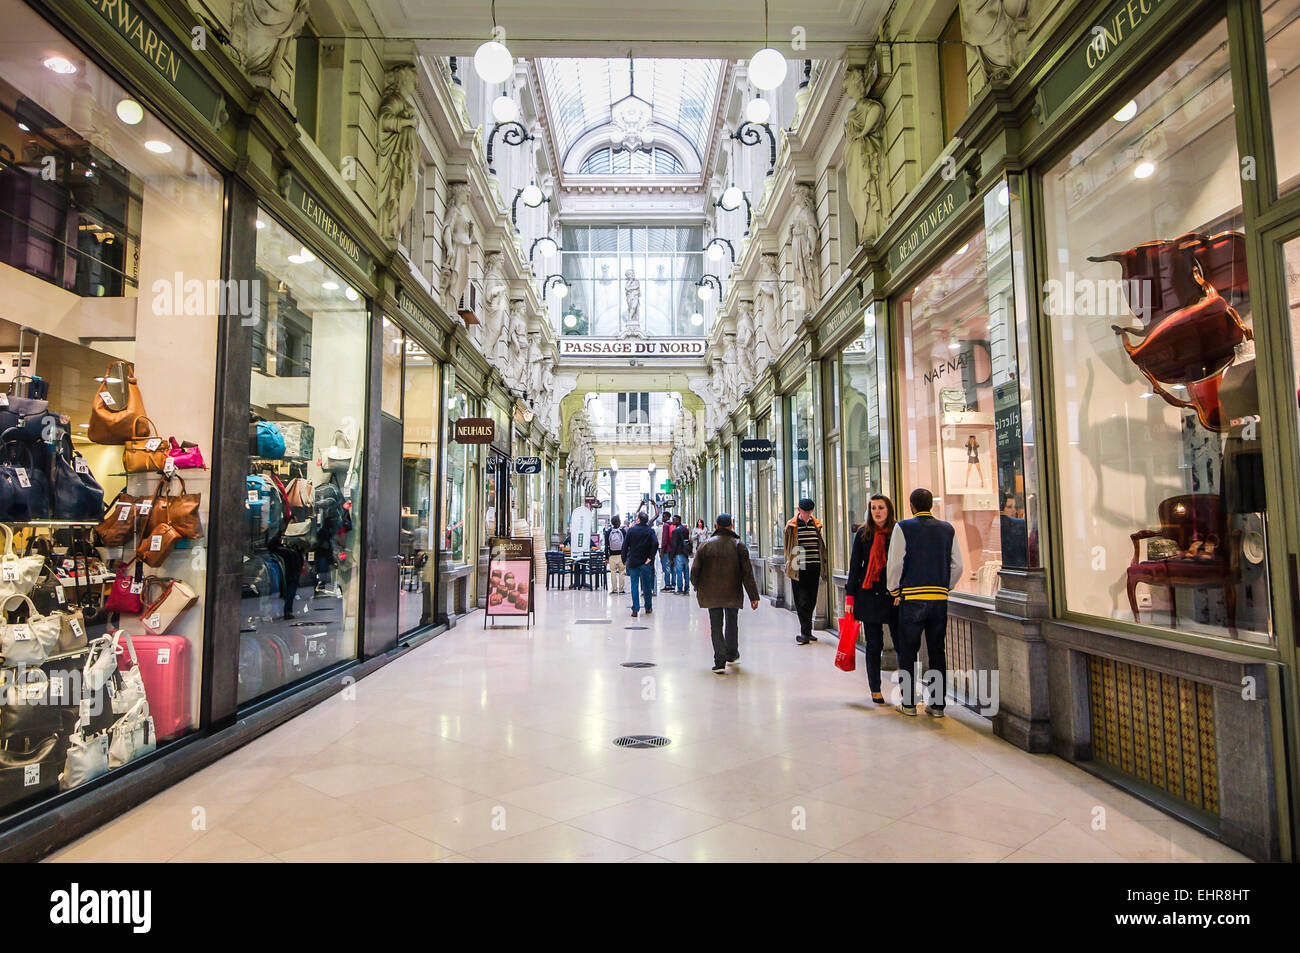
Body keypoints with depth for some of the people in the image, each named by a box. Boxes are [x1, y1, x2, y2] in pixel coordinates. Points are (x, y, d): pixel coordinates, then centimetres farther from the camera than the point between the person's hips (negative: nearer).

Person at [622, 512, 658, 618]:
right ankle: (648, 607, 20)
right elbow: (655, 544, -17)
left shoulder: (631, 530, -1)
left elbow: (625, 545, -3)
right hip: (645, 562, 0)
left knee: (634, 585, 3)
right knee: (647, 585, 12)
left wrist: (624, 560, 4)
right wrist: (650, 557, -11)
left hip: (633, 561, 0)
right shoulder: (650, 531, -2)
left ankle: (635, 609, -2)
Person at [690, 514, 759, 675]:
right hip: (733, 593, 1)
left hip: (711, 594, 0)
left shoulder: (705, 545, -3)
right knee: (732, 623, 20)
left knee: (716, 626, 4)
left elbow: (694, 570, -2)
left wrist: (698, 588, 16)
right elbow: (747, 573, -7)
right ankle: (731, 655, 34)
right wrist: (753, 596, -5)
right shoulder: (739, 546, -4)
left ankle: (719, 662, -3)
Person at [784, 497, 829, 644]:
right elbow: (788, 548, 6)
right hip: (799, 570, -4)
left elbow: (821, 547, 16)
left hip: (814, 569, 4)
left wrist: (823, 567, 11)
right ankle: (805, 632, -8)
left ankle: (806, 631, 20)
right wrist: (790, 565, 2)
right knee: (802, 601, -7)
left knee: (812, 601, 9)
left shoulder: (816, 525, 11)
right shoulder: (791, 526, 1)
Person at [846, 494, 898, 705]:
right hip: (869, 595, 0)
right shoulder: (863, 534, 4)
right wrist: (849, 596, 0)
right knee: (874, 644, 5)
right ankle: (875, 689, 16)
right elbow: (854, 566, 4)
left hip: (894, 595, 0)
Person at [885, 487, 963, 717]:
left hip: (912, 598, -3)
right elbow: (957, 566, 7)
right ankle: (937, 704, 14)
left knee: (907, 651, 5)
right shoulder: (947, 529, 7)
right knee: (937, 651, 10)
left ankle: (908, 703, 9)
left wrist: (894, 591, 5)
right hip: (940, 598, 4)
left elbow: (894, 563, -7)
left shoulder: (903, 528, -4)